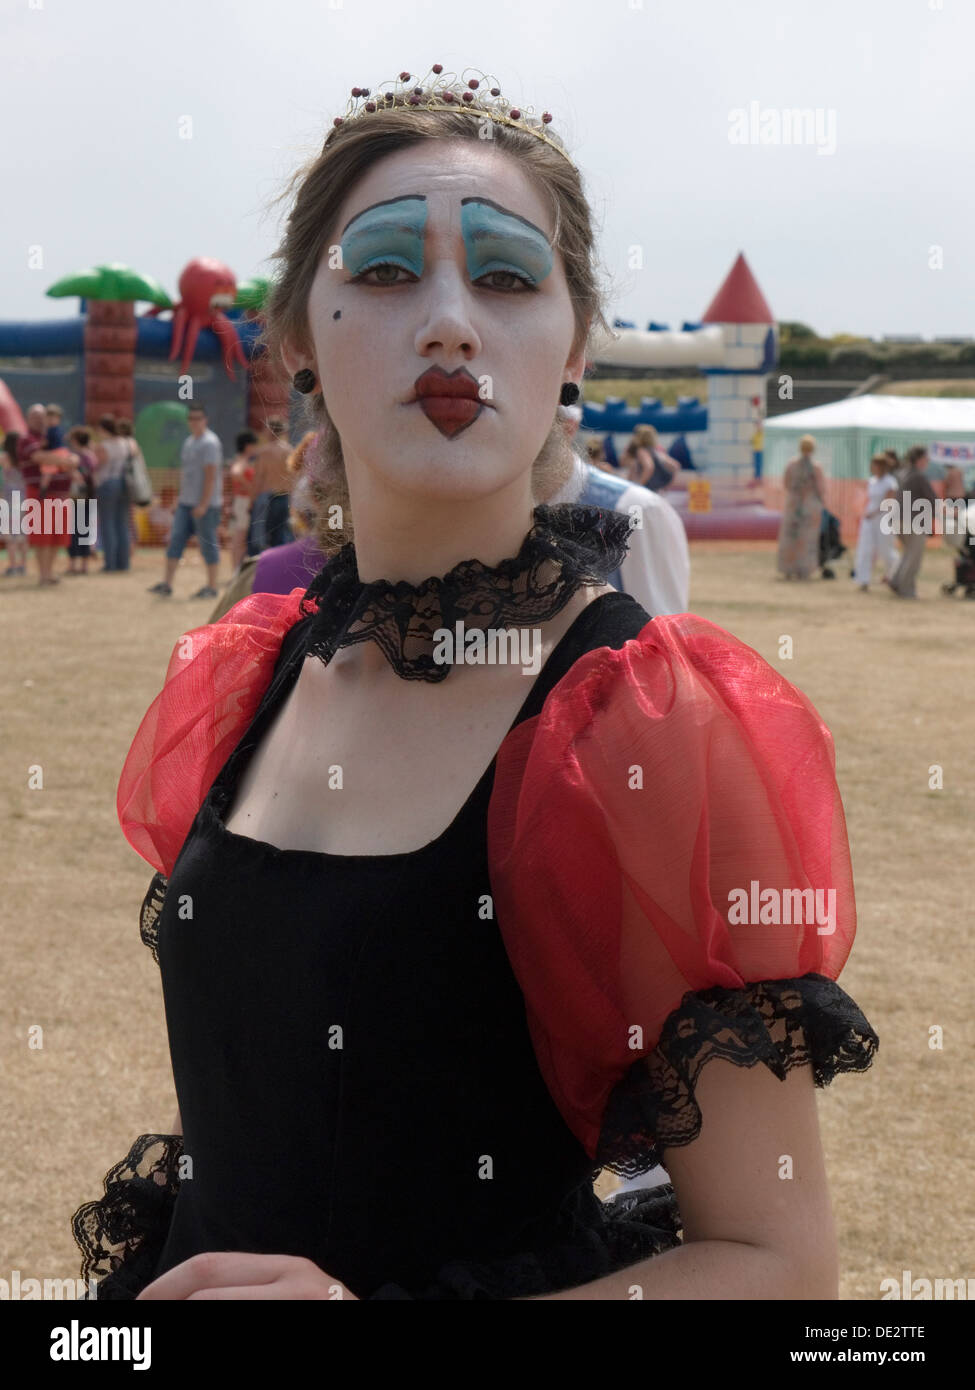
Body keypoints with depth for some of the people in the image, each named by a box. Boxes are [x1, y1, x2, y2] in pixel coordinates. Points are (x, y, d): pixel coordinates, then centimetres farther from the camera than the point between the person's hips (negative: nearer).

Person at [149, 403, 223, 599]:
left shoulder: (209, 443, -11)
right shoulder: (189, 441, 17)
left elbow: (211, 476, -17)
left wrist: (203, 504, -20)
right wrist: (180, 497, 19)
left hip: (205, 504, -9)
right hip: (186, 502, 9)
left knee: (208, 544, -2)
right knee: (176, 539, 2)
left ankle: (211, 587, 6)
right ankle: (166, 584, 1)